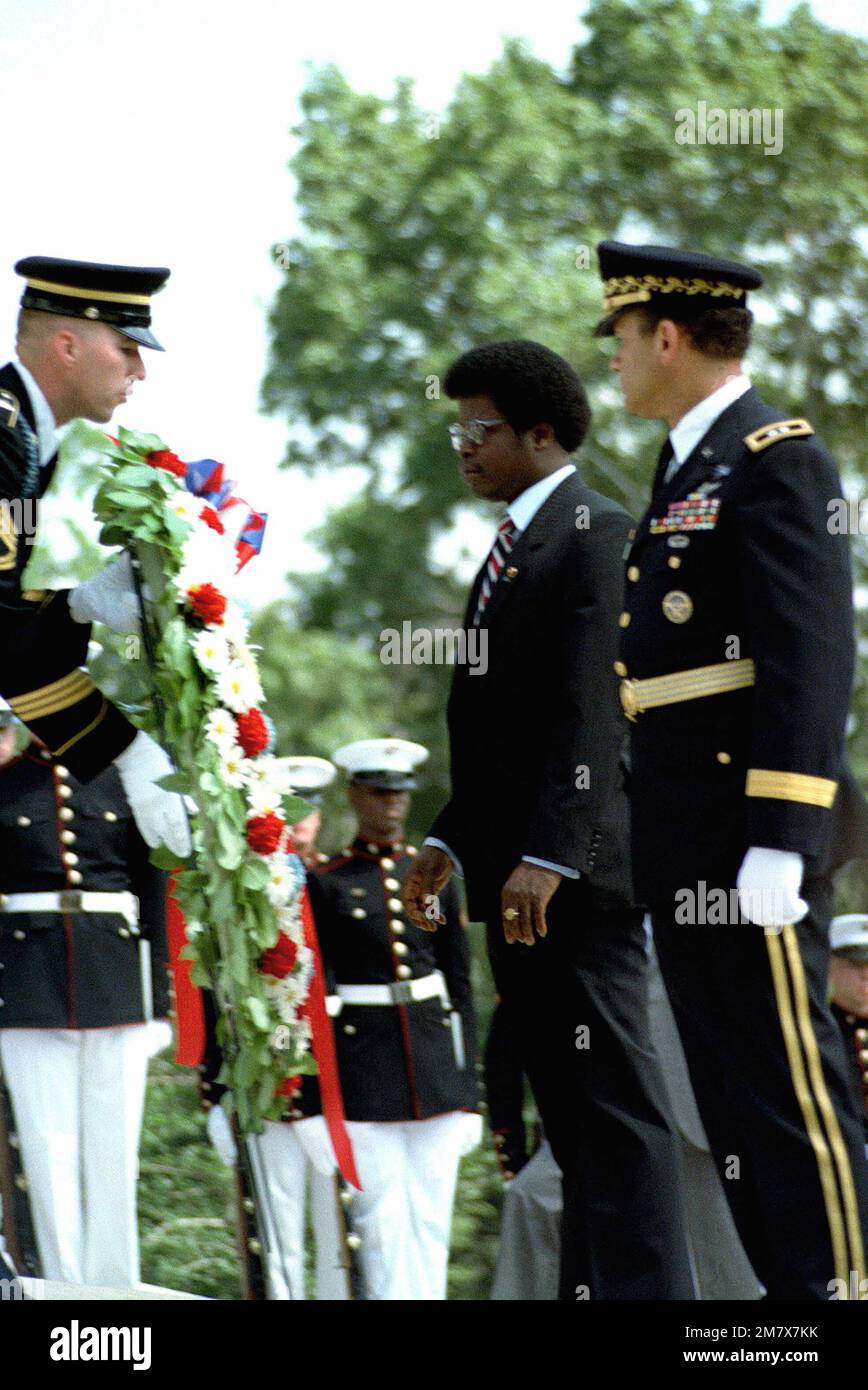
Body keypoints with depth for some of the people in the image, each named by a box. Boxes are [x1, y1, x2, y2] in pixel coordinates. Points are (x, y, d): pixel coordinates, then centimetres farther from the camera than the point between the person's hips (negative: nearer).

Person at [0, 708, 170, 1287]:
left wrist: (159, 1003, 5)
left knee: (116, 1152, 2)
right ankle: (65, 1287, 4)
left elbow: (155, 894, 8)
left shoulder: (125, 782, 8)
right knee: (49, 1152, -1)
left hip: (117, 985, 1)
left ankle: (117, 1288, 8)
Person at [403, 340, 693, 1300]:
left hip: (575, 873, -10)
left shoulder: (595, 536, -10)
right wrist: (451, 838, 15)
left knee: (609, 1097, -10)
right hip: (519, 876, 10)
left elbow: (596, 710, -18)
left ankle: (644, 1287, -10)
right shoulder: (512, 547, 20)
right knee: (570, 1106, 11)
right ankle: (591, 1289, 14)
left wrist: (549, 855, -24)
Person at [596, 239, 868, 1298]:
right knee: (727, 1089, 10)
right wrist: (659, 853, 19)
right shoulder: (686, 468, 19)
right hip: (682, 843, 10)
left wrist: (778, 842, -23)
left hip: (746, 827, -10)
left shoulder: (776, 459, -10)